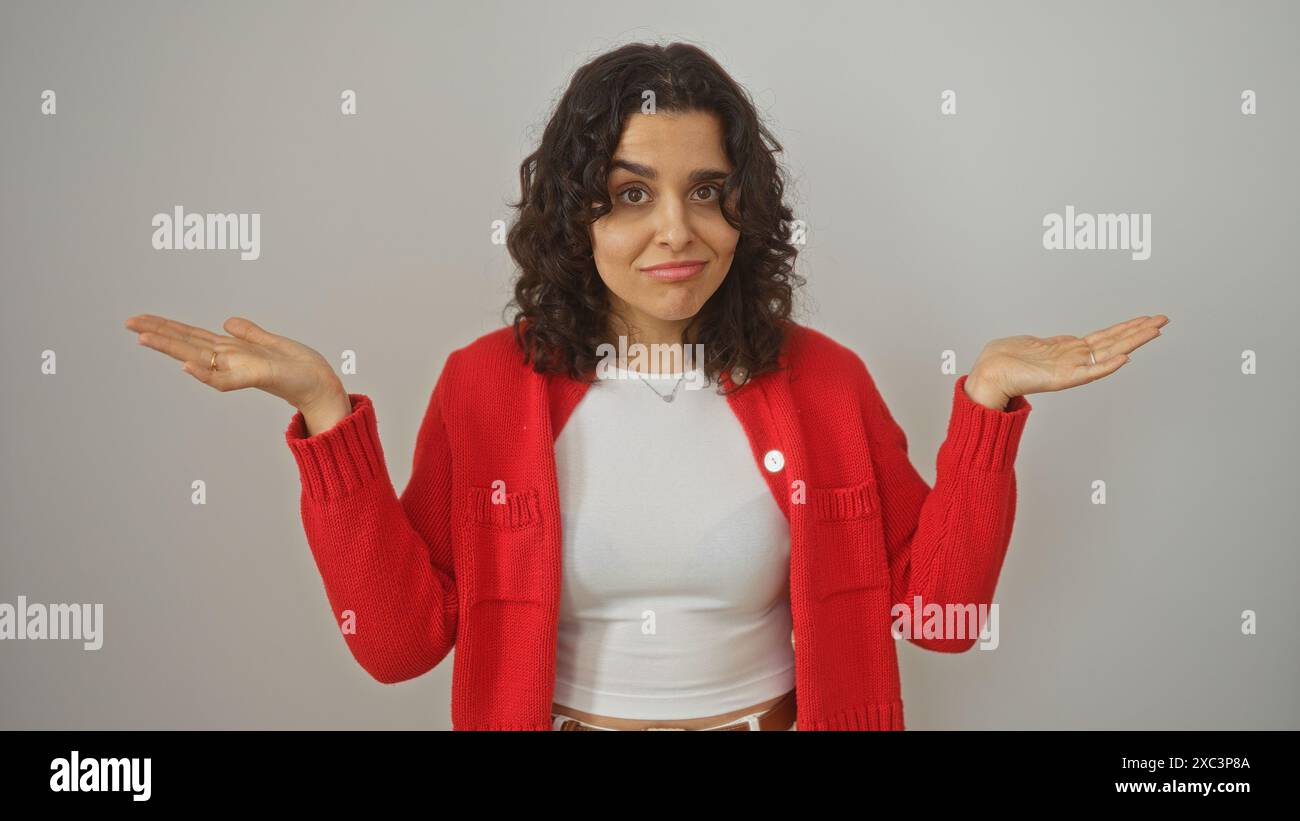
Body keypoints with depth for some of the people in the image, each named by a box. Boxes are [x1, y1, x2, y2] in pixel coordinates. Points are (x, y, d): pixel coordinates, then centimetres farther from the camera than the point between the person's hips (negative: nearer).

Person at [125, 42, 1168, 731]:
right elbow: (399, 636, -11)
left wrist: (986, 404, -16)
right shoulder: (487, 384, -9)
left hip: (774, 713, 1)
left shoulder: (824, 379, -6)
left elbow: (944, 606, -6)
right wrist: (329, 413, -20)